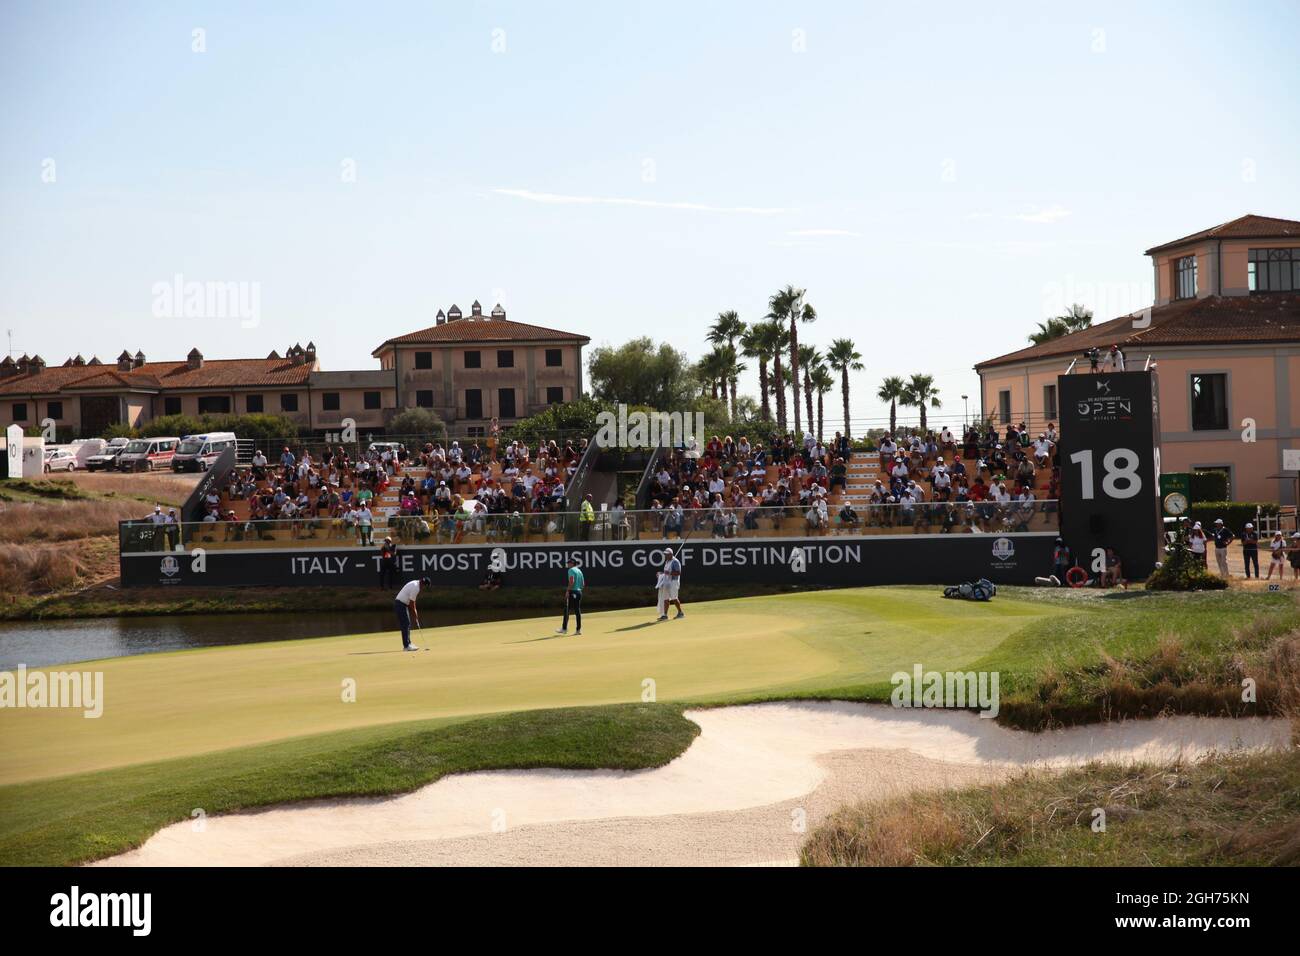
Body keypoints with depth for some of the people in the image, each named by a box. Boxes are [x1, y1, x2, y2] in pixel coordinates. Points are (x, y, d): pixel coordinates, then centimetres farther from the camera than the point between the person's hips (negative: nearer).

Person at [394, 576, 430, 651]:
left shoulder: (415, 583, 10)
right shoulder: (416, 588, -21)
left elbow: (412, 602, 16)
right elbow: (411, 604, -19)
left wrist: (415, 613, 13)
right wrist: (415, 617, -11)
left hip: (401, 604, 10)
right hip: (401, 605, -10)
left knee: (407, 625, 14)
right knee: (405, 625, -10)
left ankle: (408, 644, 19)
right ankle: (406, 646, -10)